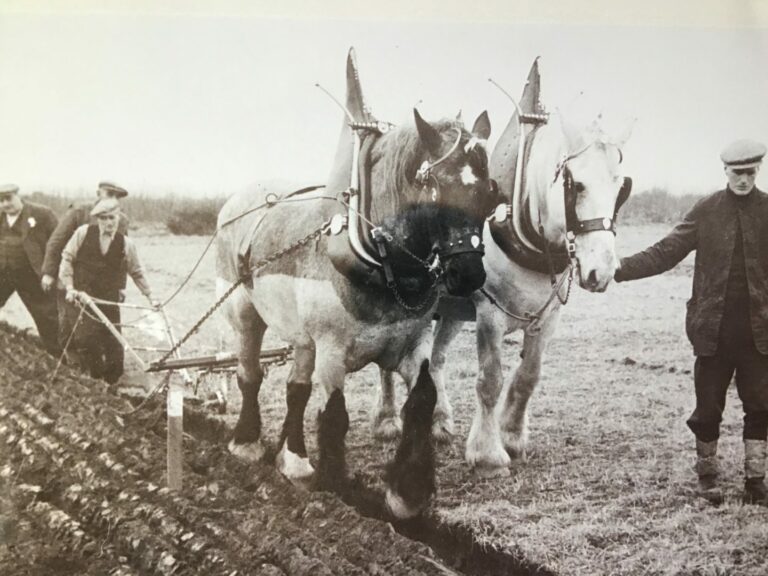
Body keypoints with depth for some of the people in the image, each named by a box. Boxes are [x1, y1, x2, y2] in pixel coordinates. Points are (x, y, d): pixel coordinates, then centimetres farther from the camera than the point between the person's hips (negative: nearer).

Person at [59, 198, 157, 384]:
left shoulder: (125, 244, 1)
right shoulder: (83, 233, -2)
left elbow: (137, 273, 12)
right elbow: (67, 258, 3)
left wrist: (150, 297, 13)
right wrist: (69, 287, -3)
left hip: (110, 299, 1)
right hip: (82, 295, -1)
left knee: (113, 341, -1)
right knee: (85, 337, -12)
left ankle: (113, 380, 17)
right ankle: (96, 376, 7)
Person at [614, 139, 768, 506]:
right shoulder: (706, 211, -1)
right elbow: (664, 254, -4)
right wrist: (618, 269, -16)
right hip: (713, 328, 0)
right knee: (708, 407, 9)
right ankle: (707, 474, 26)